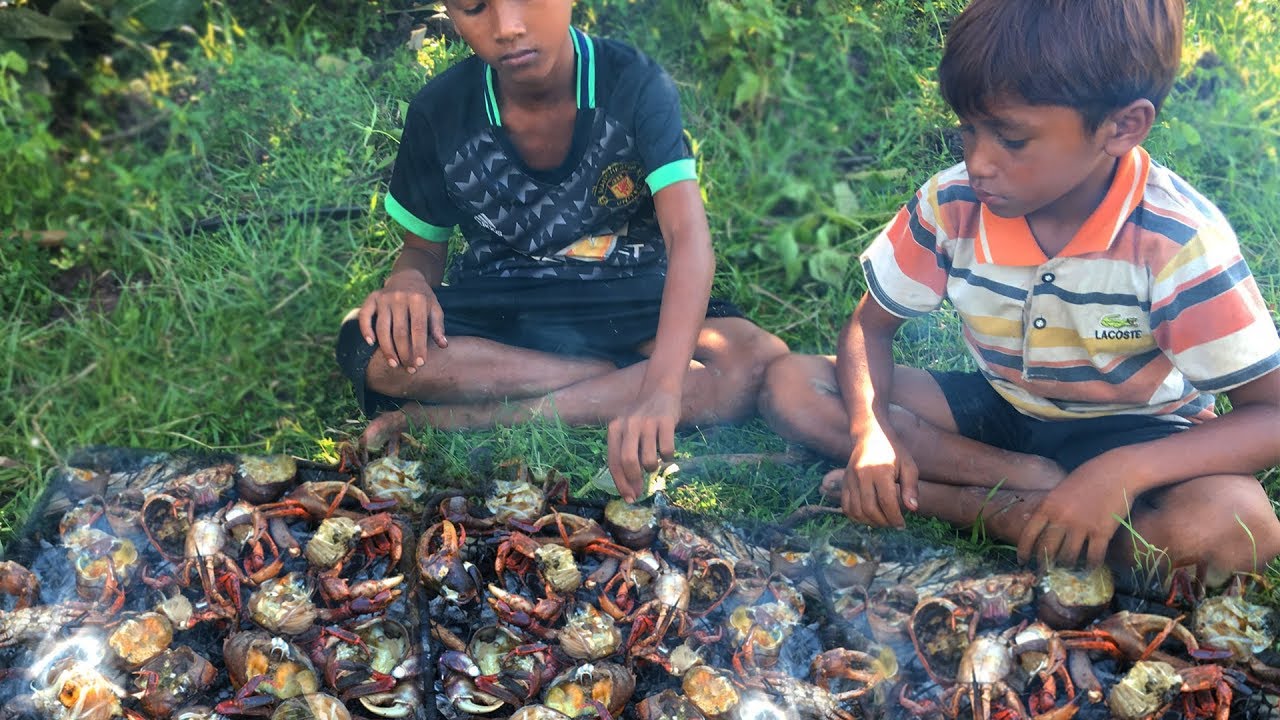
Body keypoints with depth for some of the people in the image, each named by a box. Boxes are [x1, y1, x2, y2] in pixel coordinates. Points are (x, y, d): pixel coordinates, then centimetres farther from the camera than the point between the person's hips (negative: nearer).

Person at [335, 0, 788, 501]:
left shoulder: (635, 85, -14)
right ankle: (626, 381, -21)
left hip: (628, 312, -1)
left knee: (762, 359, -30)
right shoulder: (439, 112, -7)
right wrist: (408, 282, -20)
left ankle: (461, 418, -30)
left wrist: (661, 390, -43)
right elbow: (423, 249, 7)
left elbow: (689, 238, -27)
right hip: (499, 317, 1)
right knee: (368, 347, -29)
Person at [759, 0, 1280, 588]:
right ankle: (1038, 482, -19)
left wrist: (1121, 473, -39)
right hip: (996, 408, 4)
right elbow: (870, 325, -2)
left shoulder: (1177, 240, -24)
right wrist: (869, 430, -24)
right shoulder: (951, 204, -14)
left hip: (1131, 433, -4)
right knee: (790, 387, -16)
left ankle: (961, 504, -24)